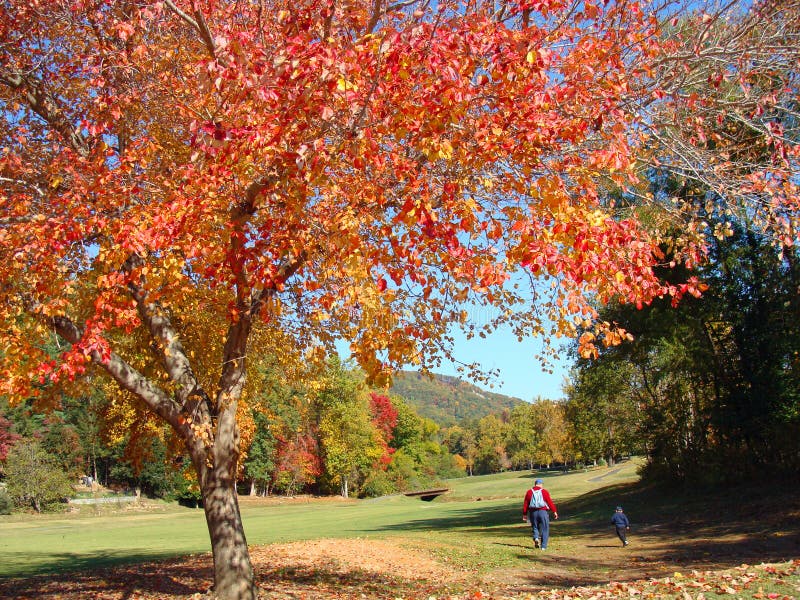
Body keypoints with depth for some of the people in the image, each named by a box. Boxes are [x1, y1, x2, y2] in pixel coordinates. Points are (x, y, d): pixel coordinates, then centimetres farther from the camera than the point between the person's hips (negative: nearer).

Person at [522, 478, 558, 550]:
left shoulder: (529, 492, 5)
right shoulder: (544, 492, -1)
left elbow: (525, 504, 4)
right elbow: (550, 502, -4)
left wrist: (524, 514, 9)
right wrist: (554, 512, 3)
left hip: (533, 512, 2)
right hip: (543, 512, -2)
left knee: (535, 527, 18)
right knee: (544, 529, 7)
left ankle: (536, 538, -9)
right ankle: (543, 546, 3)